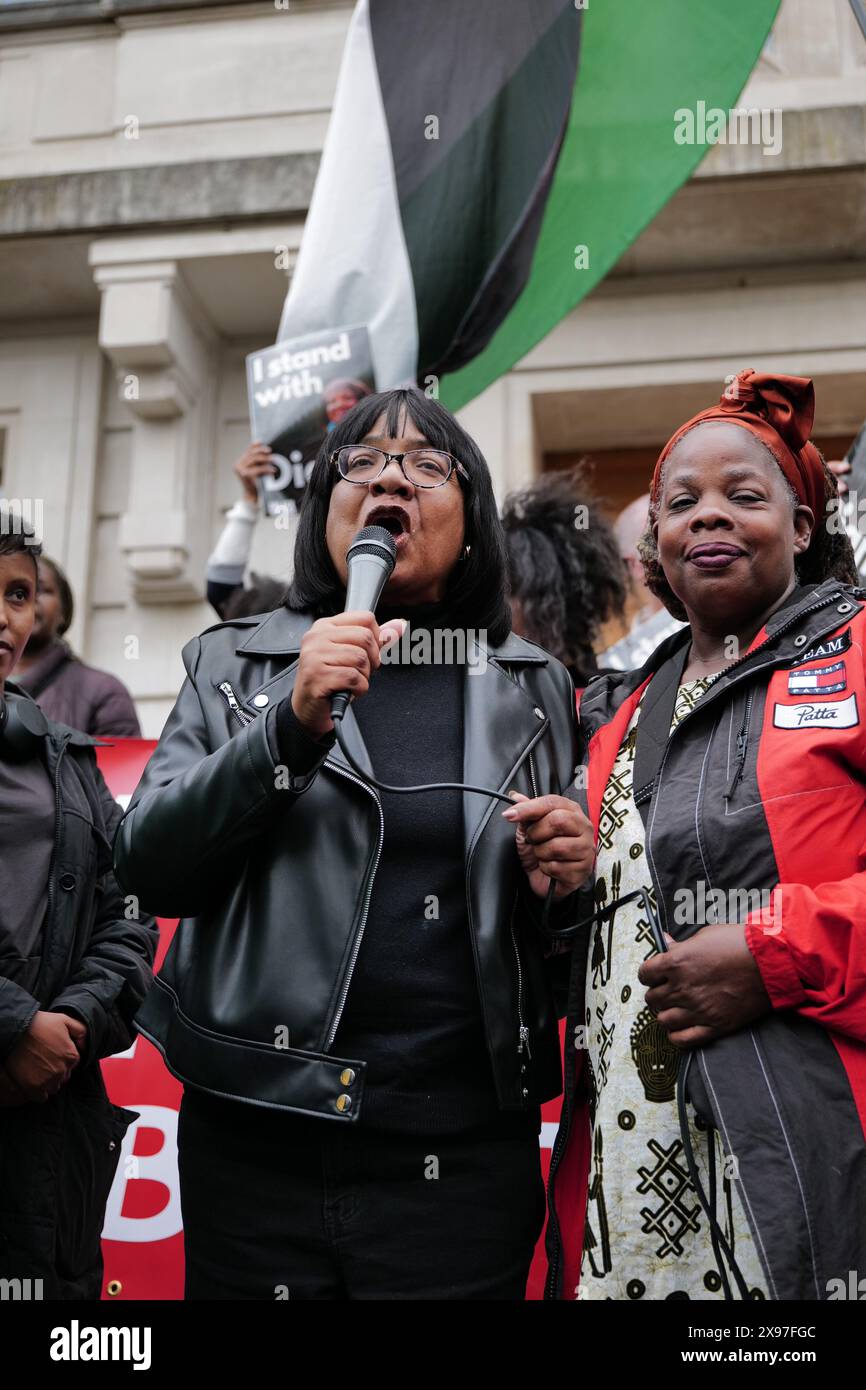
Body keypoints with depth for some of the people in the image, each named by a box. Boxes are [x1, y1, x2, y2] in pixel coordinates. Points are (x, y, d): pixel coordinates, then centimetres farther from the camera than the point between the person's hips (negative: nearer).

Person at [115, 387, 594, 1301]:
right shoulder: (232, 664, 4)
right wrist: (293, 722, -18)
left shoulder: (533, 687, 7)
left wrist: (562, 879, -8)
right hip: (257, 1140, 0)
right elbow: (148, 869, -6)